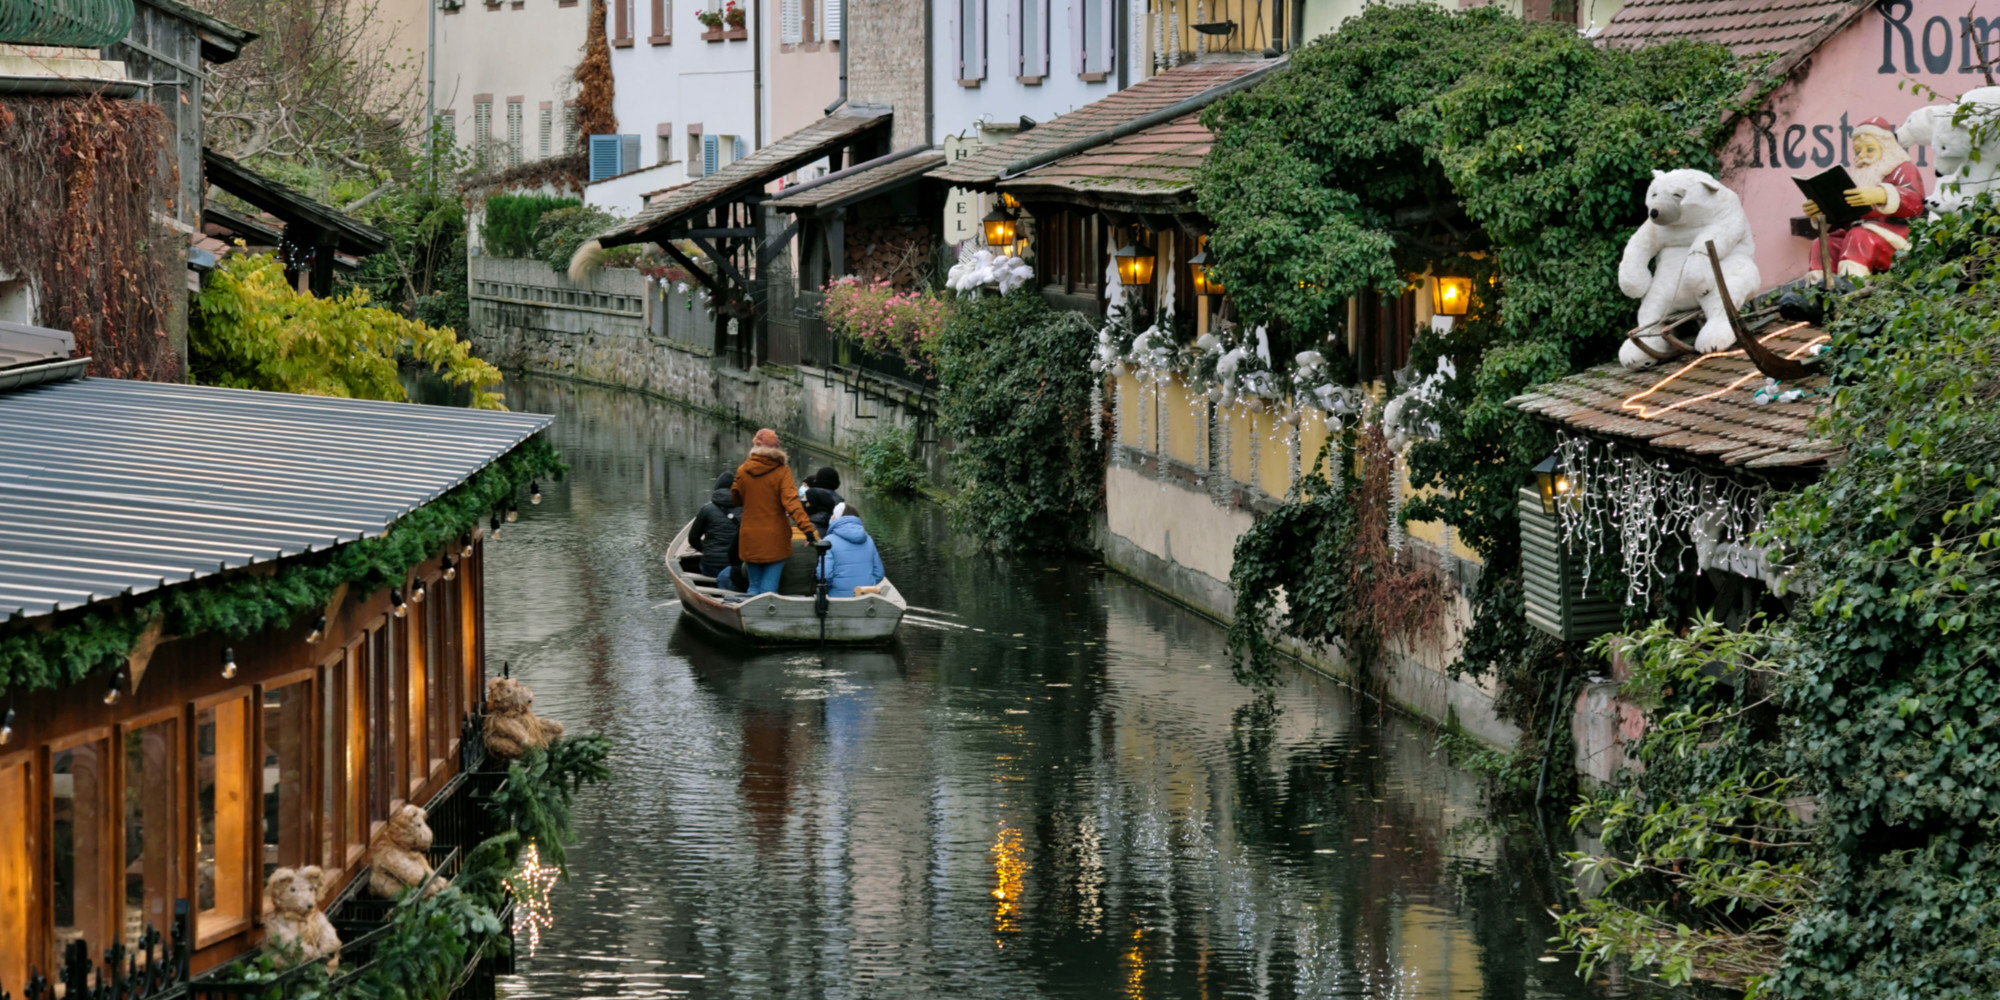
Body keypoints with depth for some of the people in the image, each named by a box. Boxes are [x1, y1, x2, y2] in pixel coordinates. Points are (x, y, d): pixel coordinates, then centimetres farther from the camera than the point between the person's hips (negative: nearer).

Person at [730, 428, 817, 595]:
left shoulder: (743, 471, -2)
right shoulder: (782, 471, -10)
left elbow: (735, 498, 12)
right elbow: (792, 503, -19)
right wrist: (808, 528, -23)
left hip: (750, 541, 3)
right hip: (775, 541, -3)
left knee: (754, 587, 14)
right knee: (769, 587, 1)